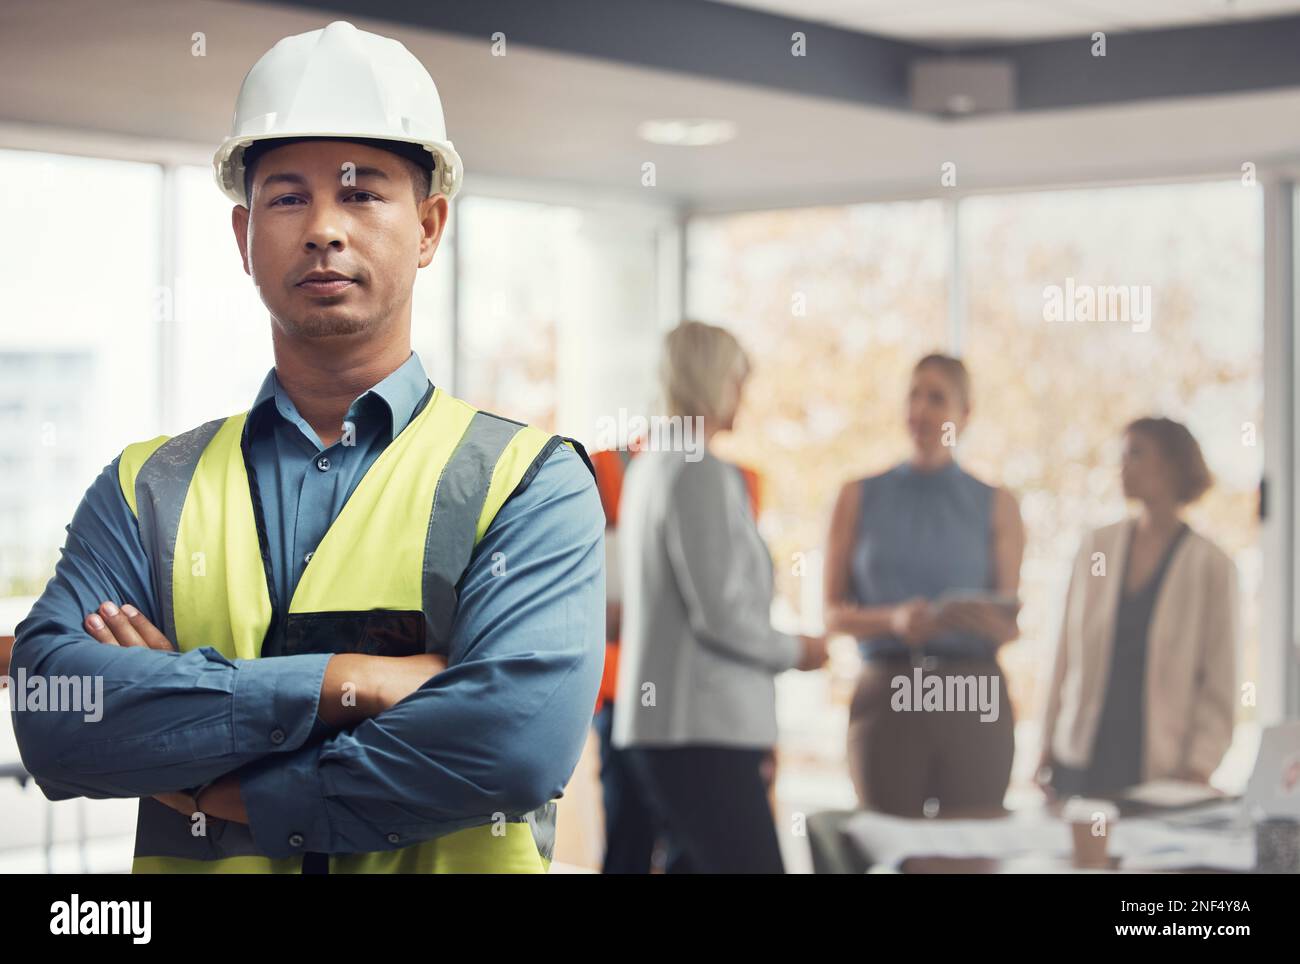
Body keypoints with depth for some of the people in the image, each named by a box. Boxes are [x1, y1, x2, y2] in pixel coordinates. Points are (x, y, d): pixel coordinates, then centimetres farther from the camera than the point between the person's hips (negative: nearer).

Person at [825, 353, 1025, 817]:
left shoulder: (996, 505, 9)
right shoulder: (859, 497, 9)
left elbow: (1011, 625, 8)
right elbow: (833, 612, 5)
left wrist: (978, 617, -15)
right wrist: (894, 619, -14)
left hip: (974, 698, 0)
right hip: (888, 694, 0)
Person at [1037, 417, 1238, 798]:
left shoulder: (1211, 566, -1)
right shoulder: (1096, 546, 9)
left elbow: (1220, 683, -1)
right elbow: (1064, 653, 12)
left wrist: (1198, 768, -8)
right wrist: (1048, 745, 9)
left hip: (1161, 769, -3)